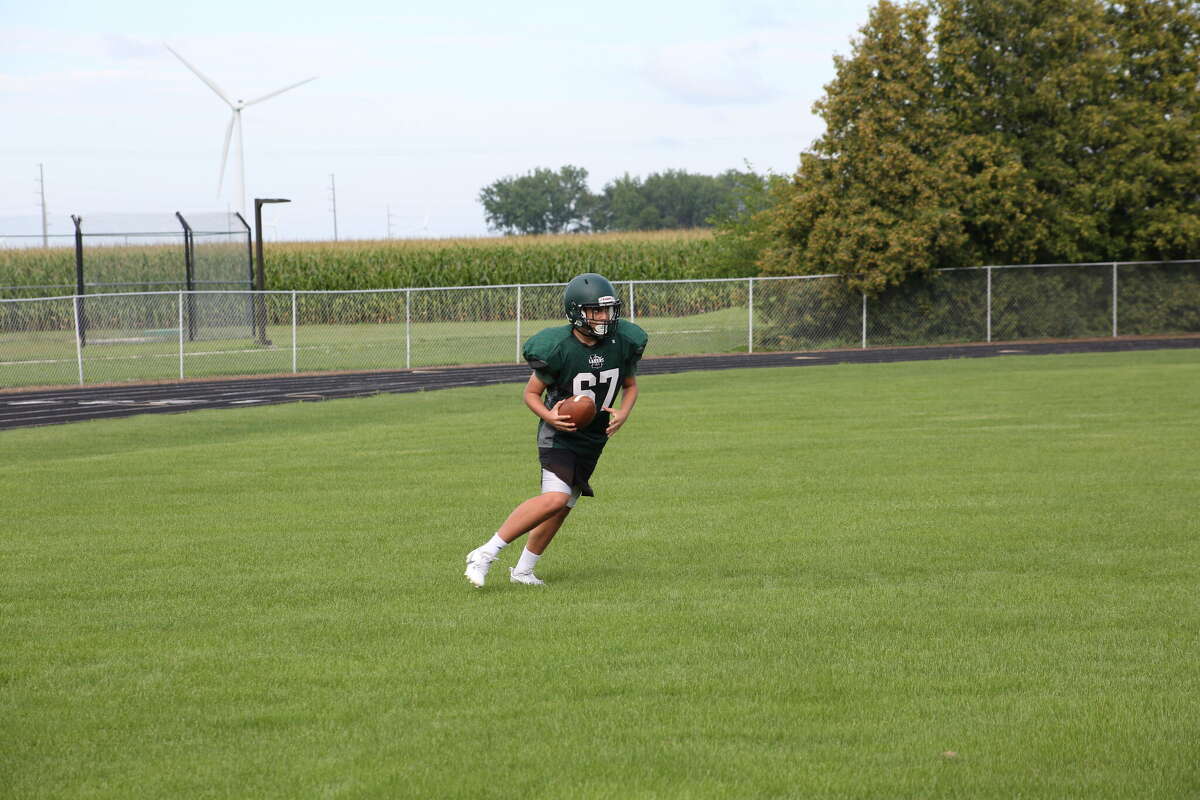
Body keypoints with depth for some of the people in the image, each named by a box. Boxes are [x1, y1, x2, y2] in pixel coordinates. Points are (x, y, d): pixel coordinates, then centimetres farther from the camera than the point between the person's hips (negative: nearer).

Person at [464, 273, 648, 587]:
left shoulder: (623, 341, -6)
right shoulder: (559, 348, -19)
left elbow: (630, 385, 12)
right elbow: (531, 393, -5)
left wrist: (623, 413, -7)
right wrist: (548, 416, -24)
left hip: (593, 439, 6)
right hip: (560, 432, -6)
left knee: (562, 507, 6)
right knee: (556, 498, -24)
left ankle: (523, 570, 22)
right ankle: (485, 554, -17)